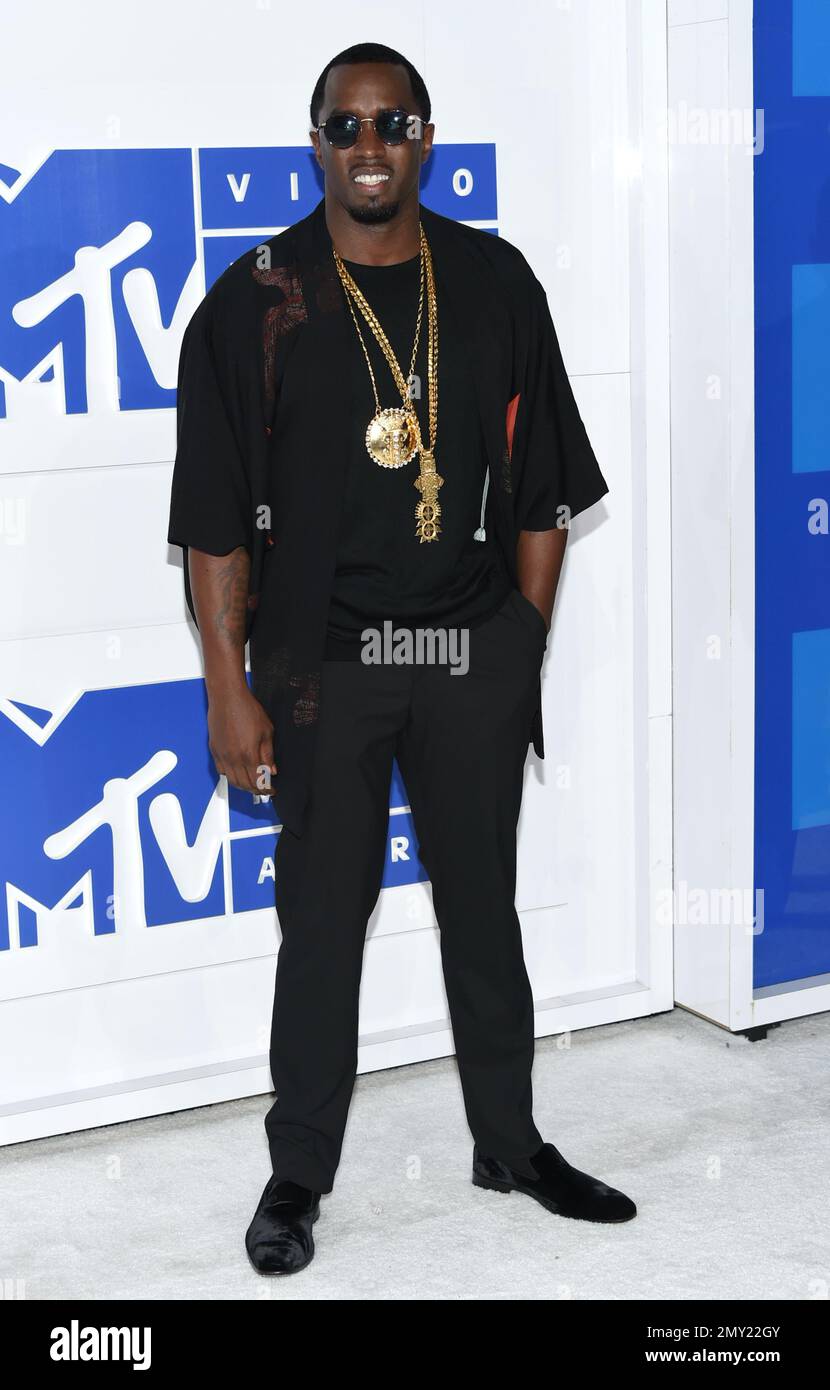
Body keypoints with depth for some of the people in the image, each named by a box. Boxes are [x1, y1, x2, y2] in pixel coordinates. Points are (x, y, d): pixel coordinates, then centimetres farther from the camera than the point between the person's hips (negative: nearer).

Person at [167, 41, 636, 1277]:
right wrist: (228, 690, -8)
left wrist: (524, 643, 4)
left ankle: (510, 1144, 30)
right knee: (324, 920, 6)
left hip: (475, 654, 3)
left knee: (484, 908, 13)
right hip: (322, 661, -2)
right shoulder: (255, 303, -4)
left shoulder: (496, 284, 3)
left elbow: (542, 486, 8)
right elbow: (216, 519, -4)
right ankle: (299, 1175, 21)